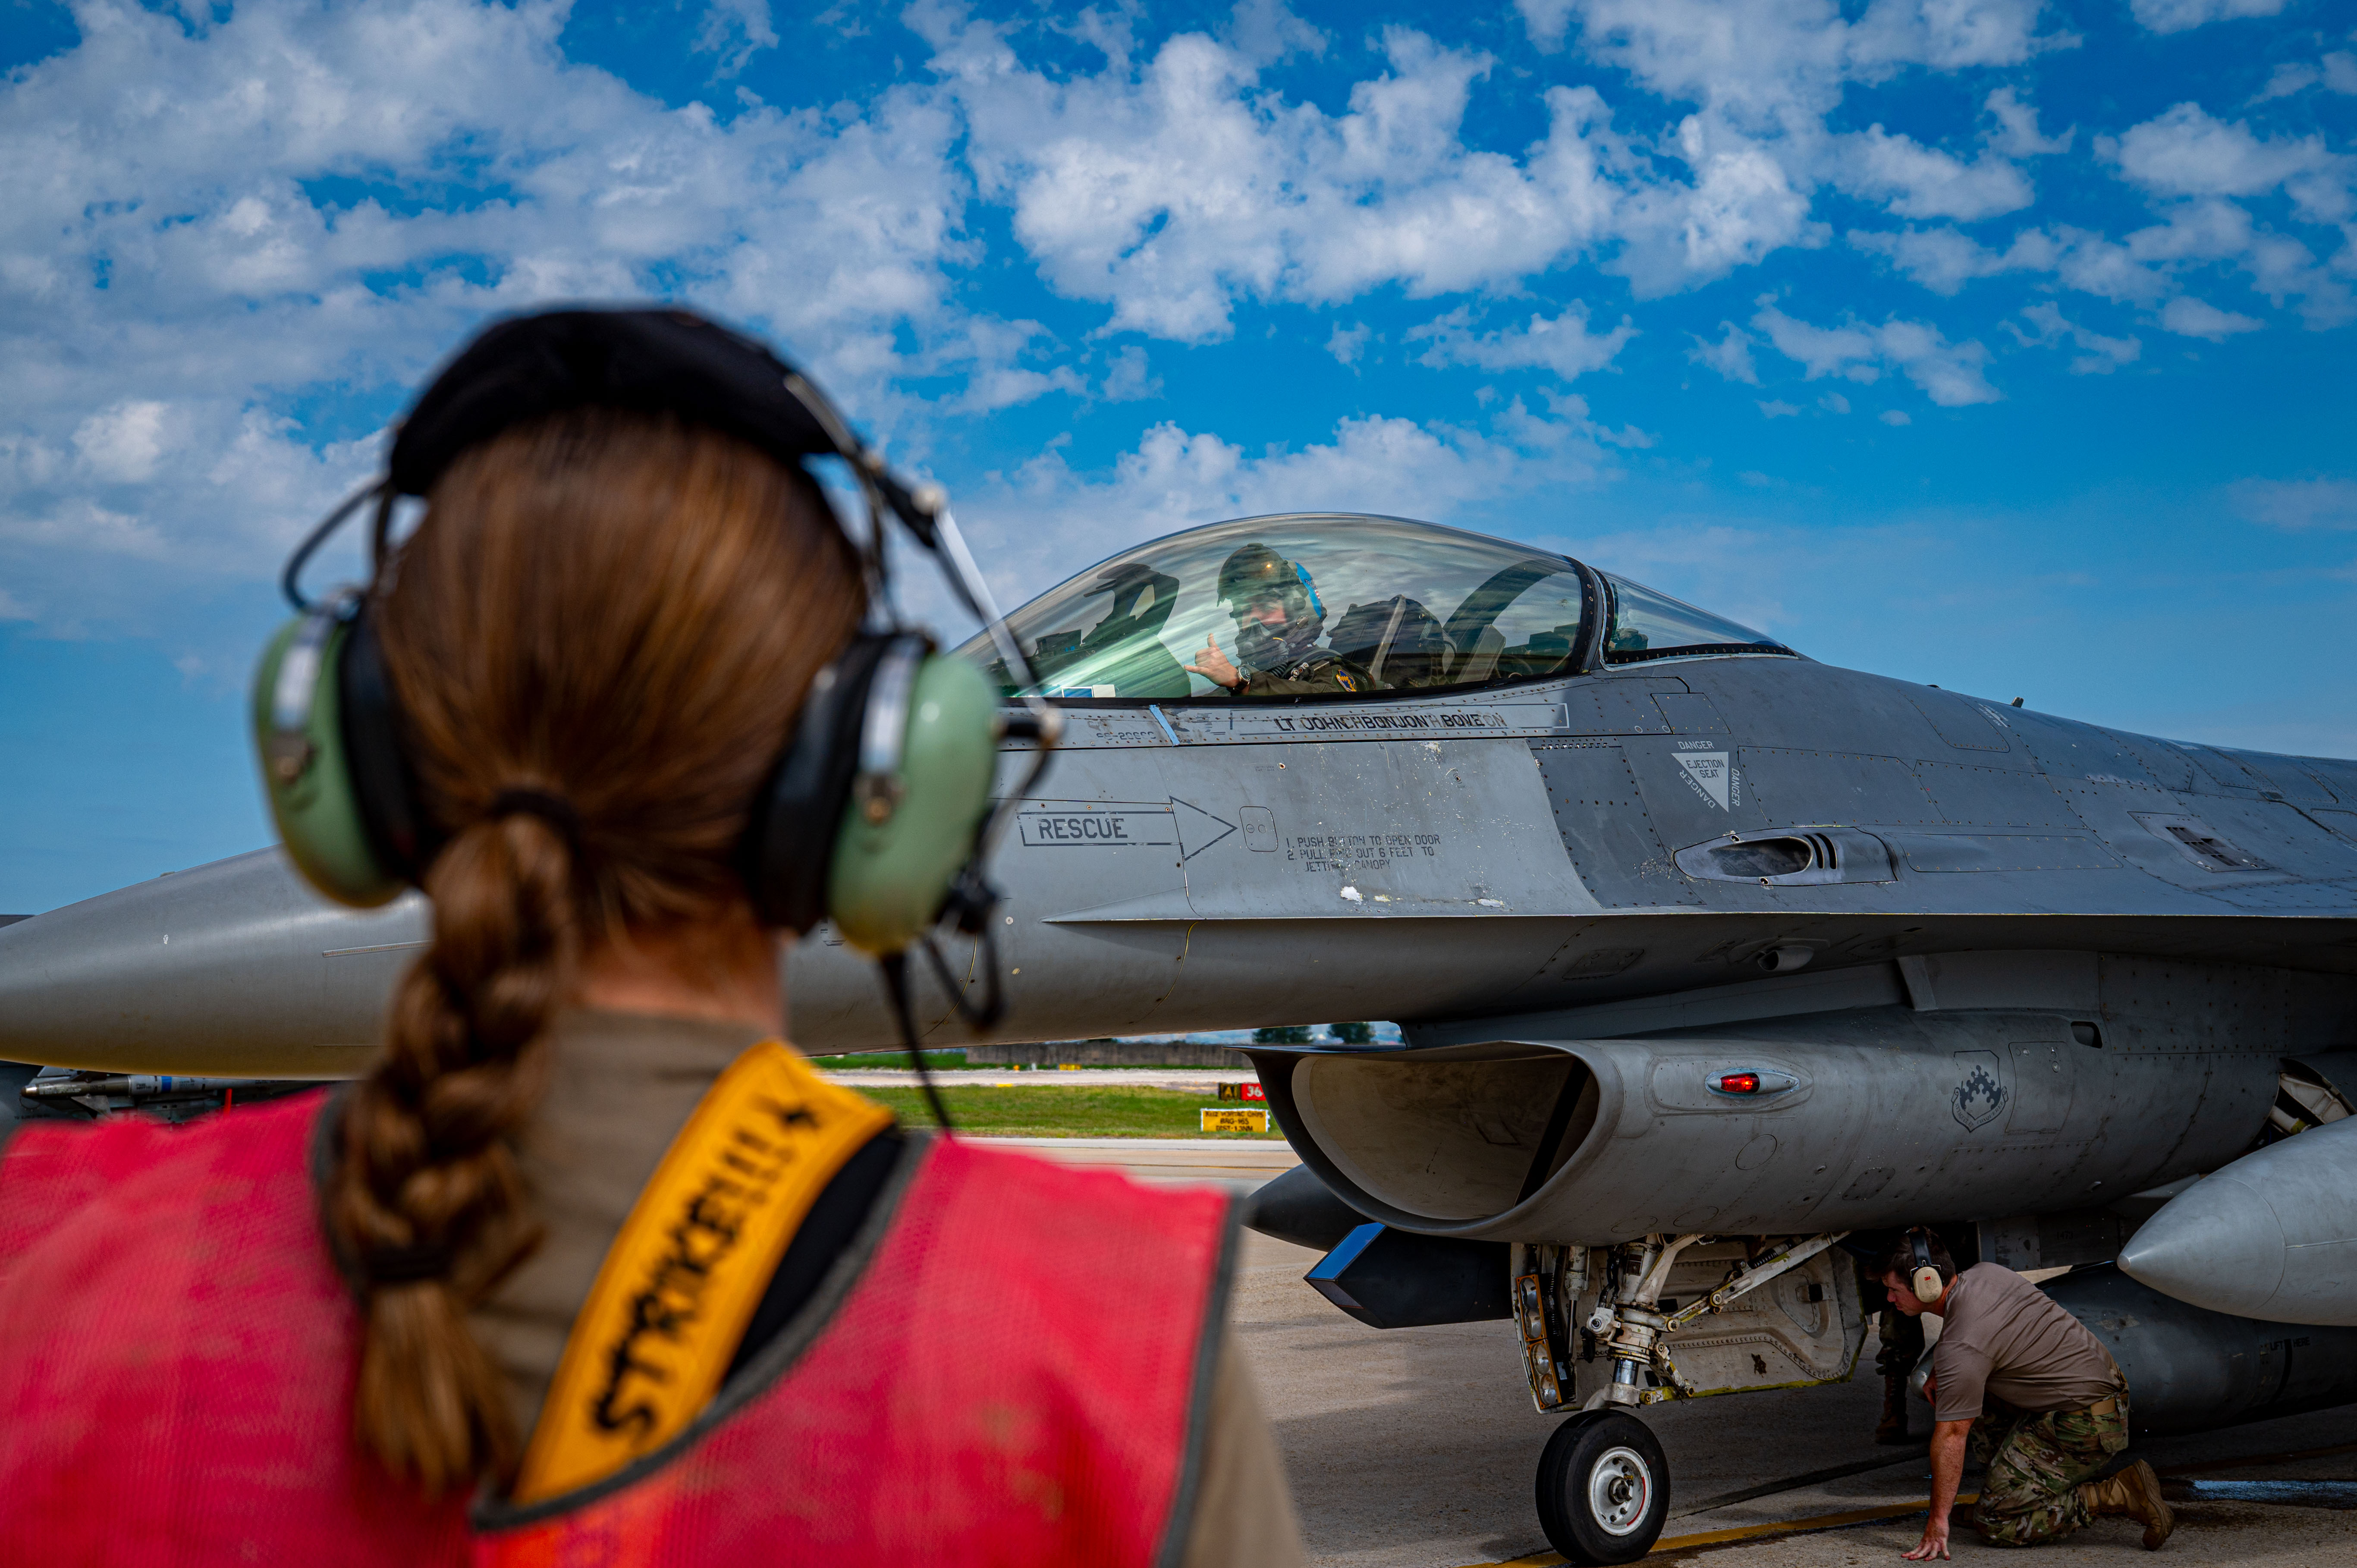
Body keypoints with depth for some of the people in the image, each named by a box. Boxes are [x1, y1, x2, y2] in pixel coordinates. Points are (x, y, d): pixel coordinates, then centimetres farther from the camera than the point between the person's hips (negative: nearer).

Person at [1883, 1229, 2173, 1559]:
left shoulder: (1960, 1349, -22)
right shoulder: (1985, 1273, 4)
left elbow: (1951, 1436, -19)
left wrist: (1937, 1524, -14)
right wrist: (1937, 1375, 20)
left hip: (2085, 1426, -10)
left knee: (1994, 1523, -5)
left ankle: (2117, 1495, -8)